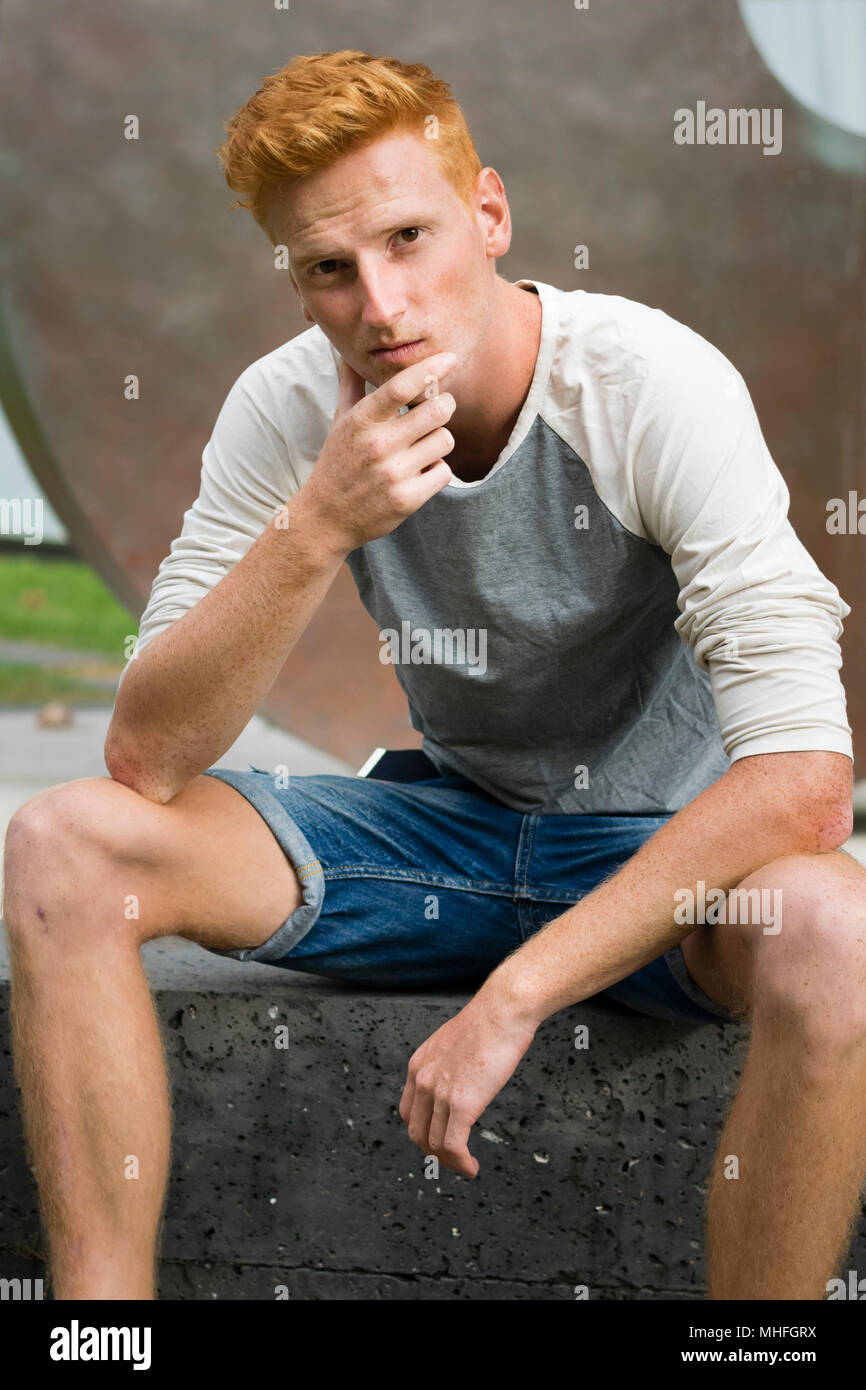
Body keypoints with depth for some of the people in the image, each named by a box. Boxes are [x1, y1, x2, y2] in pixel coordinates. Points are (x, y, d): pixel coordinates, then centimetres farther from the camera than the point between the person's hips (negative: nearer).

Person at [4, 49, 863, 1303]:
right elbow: (145, 760, -16)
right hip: (450, 823, 4)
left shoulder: (653, 387, -22)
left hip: (663, 853, -3)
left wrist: (515, 994, -31)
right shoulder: (289, 410, -11)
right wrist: (315, 532, -31)